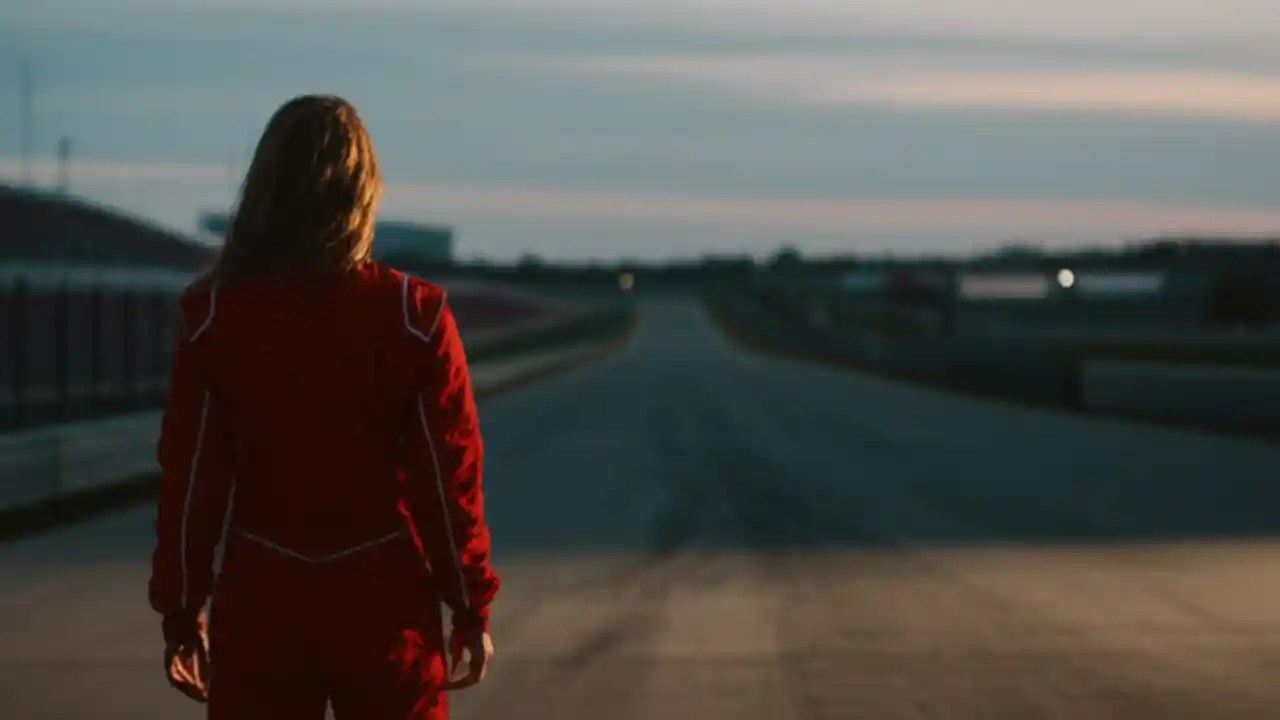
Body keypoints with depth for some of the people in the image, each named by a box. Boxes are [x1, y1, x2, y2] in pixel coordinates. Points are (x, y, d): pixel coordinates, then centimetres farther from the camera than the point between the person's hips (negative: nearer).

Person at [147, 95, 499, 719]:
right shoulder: (414, 316, -8)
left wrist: (180, 611, 7)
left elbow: (191, 474, -3)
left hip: (260, 602, 1)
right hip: (384, 602, -1)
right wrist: (471, 609, 4)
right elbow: (448, 472, -6)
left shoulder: (215, 316, -6)